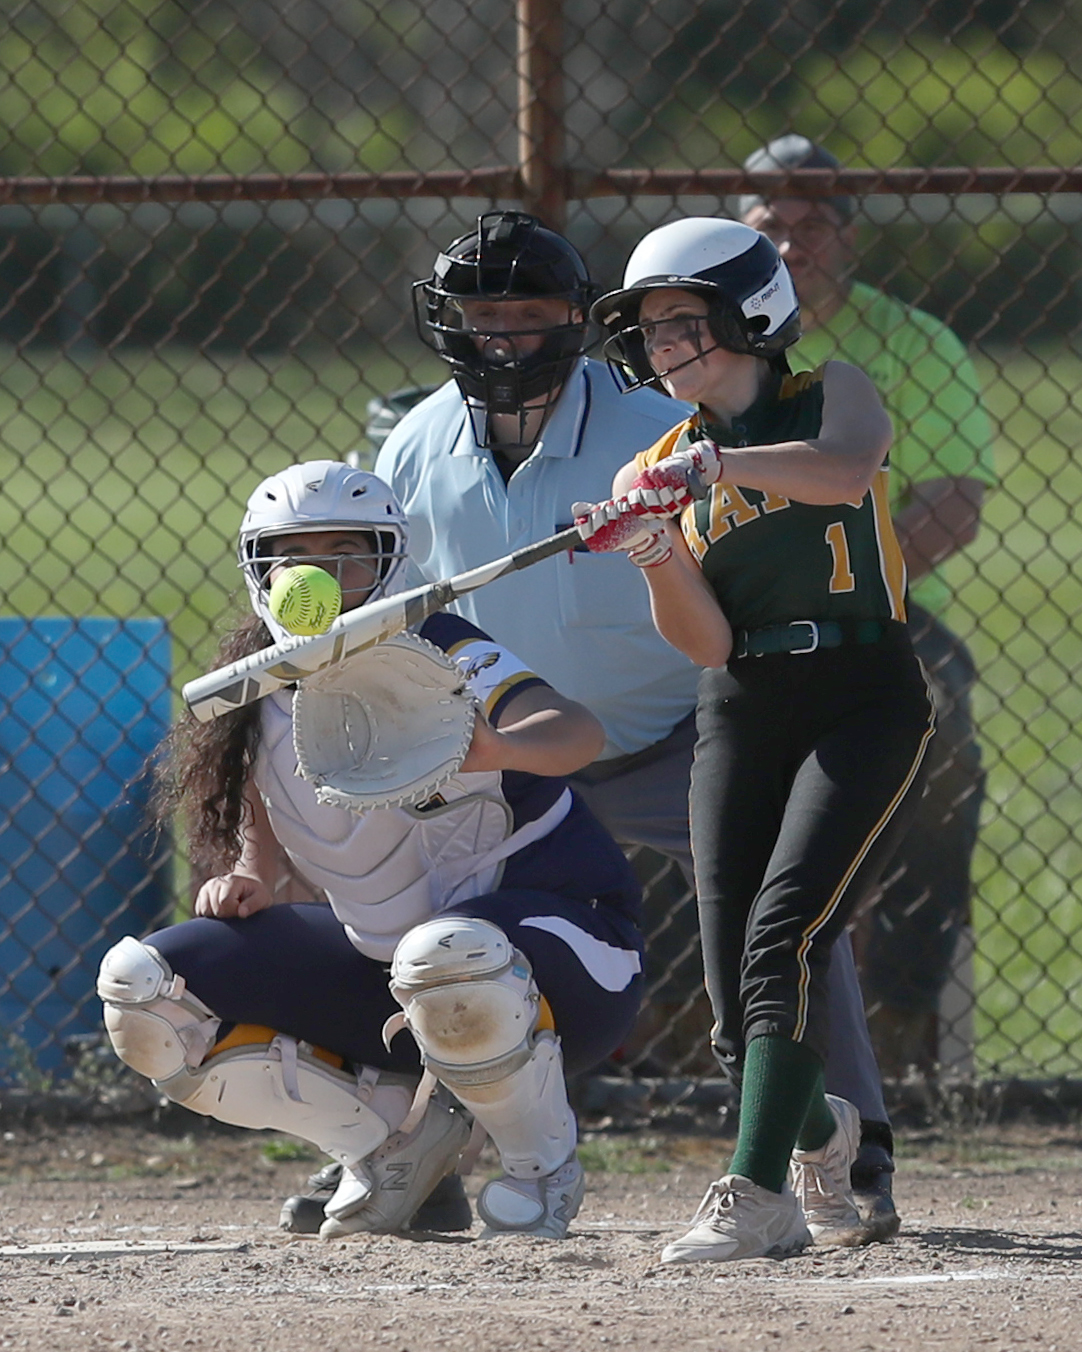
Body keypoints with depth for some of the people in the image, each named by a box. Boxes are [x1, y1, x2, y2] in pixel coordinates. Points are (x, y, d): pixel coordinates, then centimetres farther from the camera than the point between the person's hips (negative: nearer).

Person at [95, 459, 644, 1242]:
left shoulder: (439, 660, -20)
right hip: (379, 958, 6)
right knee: (144, 988, -6)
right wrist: (246, 878, -5)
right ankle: (392, 1140, 5)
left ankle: (541, 1168, -12)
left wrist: (500, 747, -61)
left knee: (448, 954, -44)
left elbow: (579, 732, -39)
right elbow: (264, 812, 18)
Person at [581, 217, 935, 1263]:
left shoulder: (831, 398, 0)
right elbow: (705, 641, -3)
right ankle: (819, 1133, 33)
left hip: (864, 707, -4)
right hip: (740, 722, 4)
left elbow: (845, 470, -25)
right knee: (740, 1013, 0)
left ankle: (755, 1193, -24)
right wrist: (653, 554, -20)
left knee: (783, 938, -23)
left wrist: (709, 464, -34)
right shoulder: (658, 473, 9)